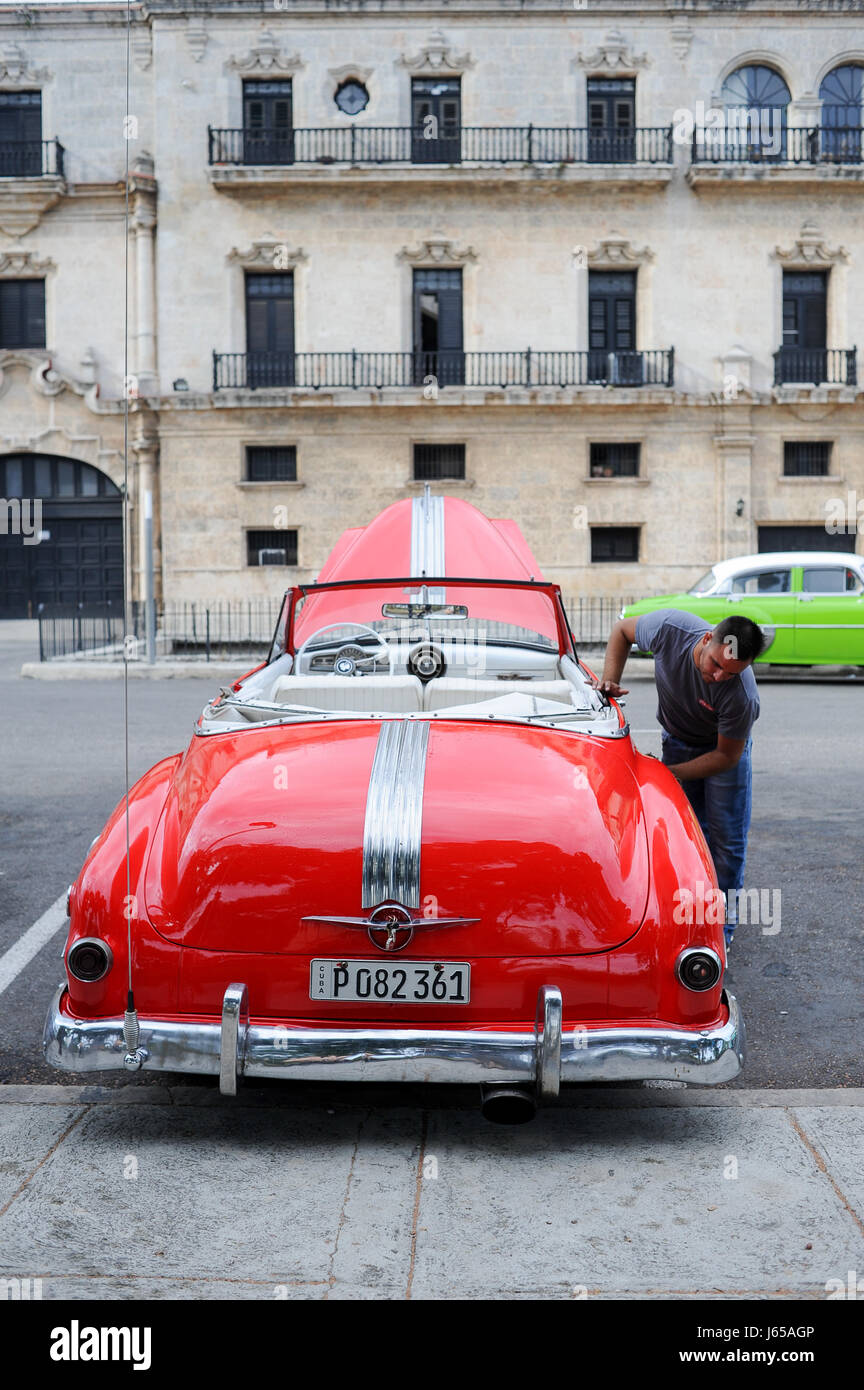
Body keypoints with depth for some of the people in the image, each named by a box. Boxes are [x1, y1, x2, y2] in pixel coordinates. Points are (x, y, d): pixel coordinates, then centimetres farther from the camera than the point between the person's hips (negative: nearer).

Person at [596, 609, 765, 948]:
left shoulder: (741, 696, -40)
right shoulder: (670, 628, -34)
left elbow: (727, 755, -25)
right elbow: (621, 630, -11)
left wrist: (669, 773, -29)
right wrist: (610, 680, -21)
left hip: (726, 746, -3)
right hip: (677, 739, 3)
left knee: (726, 834, 0)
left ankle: (726, 915, 18)